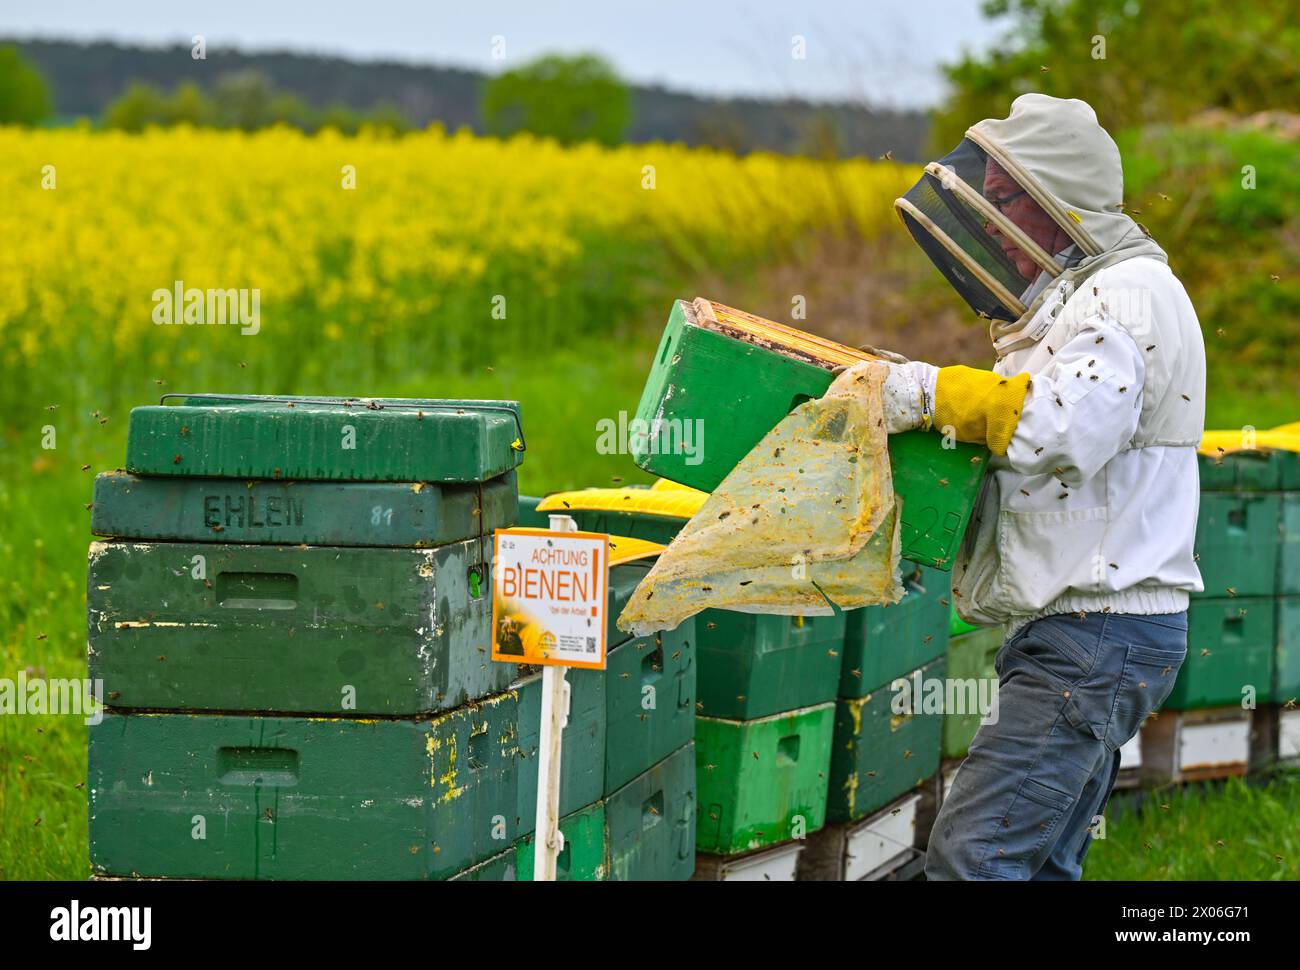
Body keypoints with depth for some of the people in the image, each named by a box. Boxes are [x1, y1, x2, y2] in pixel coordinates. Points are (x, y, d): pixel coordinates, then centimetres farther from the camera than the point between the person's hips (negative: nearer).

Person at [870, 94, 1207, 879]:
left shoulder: (1131, 292, -13)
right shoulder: (1078, 299, 21)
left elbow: (1065, 428, -28)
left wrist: (935, 392, -20)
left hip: (1095, 636, -11)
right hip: (1086, 630, 11)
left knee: (973, 855, -17)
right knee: (1037, 862, 12)